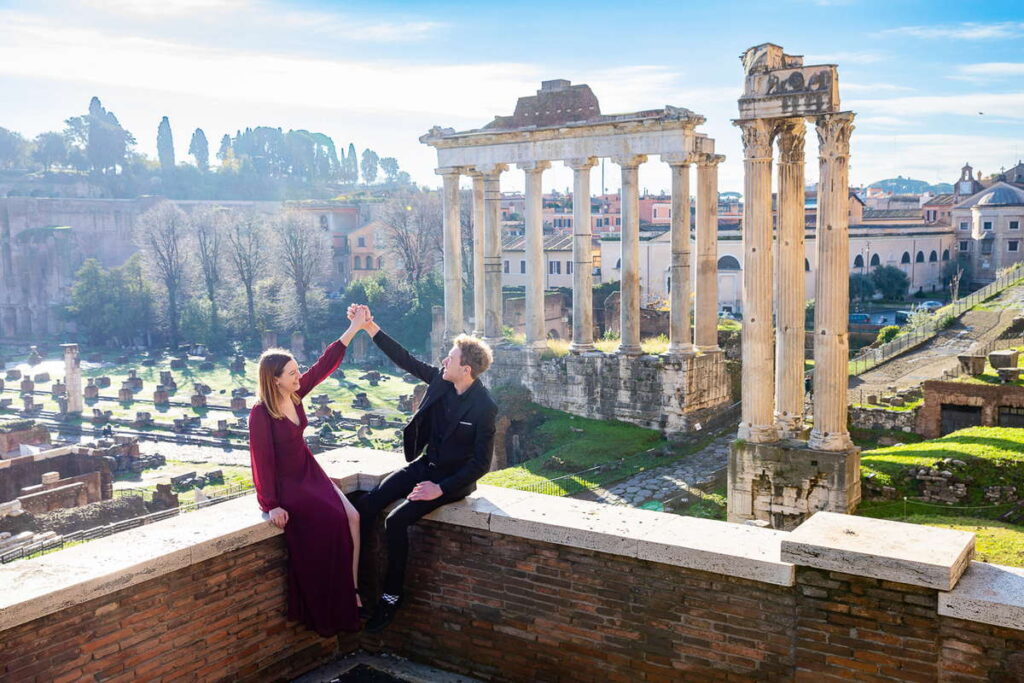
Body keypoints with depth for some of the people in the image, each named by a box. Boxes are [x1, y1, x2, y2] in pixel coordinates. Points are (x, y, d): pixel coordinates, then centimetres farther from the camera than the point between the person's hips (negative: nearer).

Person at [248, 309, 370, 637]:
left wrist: (354, 327, 2)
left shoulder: (295, 394, -1)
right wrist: (271, 505, -18)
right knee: (334, 520, -21)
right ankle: (331, 612, -6)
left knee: (352, 516, -13)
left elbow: (325, 363, 3)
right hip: (286, 484, -7)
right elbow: (262, 461, -18)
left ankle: (351, 590, -3)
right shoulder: (261, 414, -20)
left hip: (310, 473, 7)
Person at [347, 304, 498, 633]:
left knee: (396, 520, -23)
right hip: (426, 464, 7)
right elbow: (406, 360, 4)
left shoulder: (484, 407, -20)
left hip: (454, 478, -7)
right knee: (368, 504, -11)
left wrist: (441, 488, -22)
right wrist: (369, 327, -1)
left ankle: (392, 597, -6)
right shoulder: (441, 380, -3)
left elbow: (481, 463, -18)